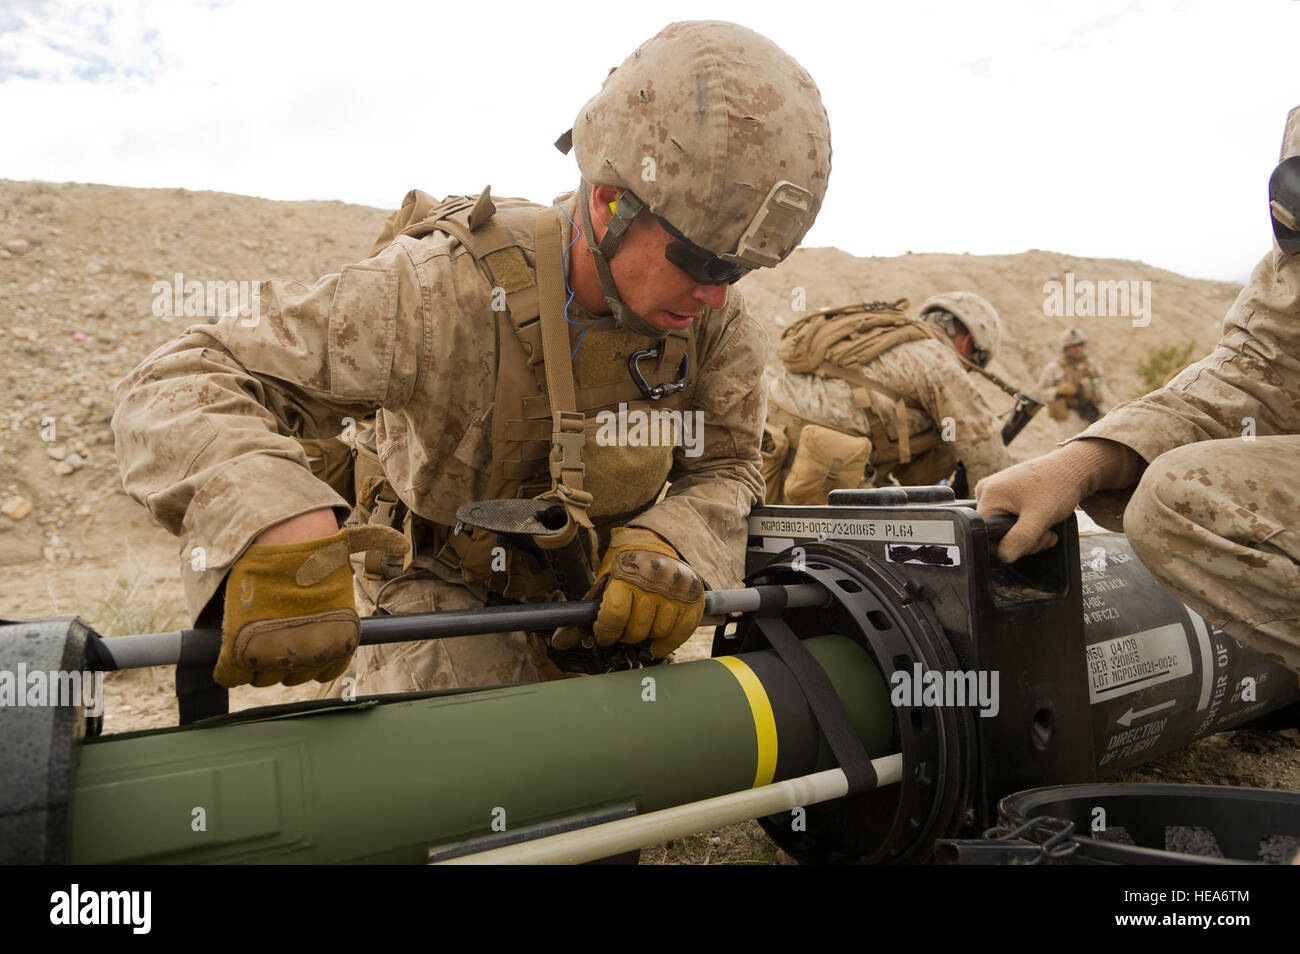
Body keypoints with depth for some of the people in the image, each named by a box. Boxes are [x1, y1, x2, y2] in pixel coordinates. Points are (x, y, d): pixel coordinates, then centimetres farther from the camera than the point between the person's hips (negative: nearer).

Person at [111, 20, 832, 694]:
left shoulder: (715, 318, -18)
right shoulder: (449, 289, -33)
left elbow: (725, 471, -9)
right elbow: (177, 388, -34)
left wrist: (669, 550, -34)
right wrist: (276, 528, -56)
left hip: (587, 596, 5)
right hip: (439, 580, -4)